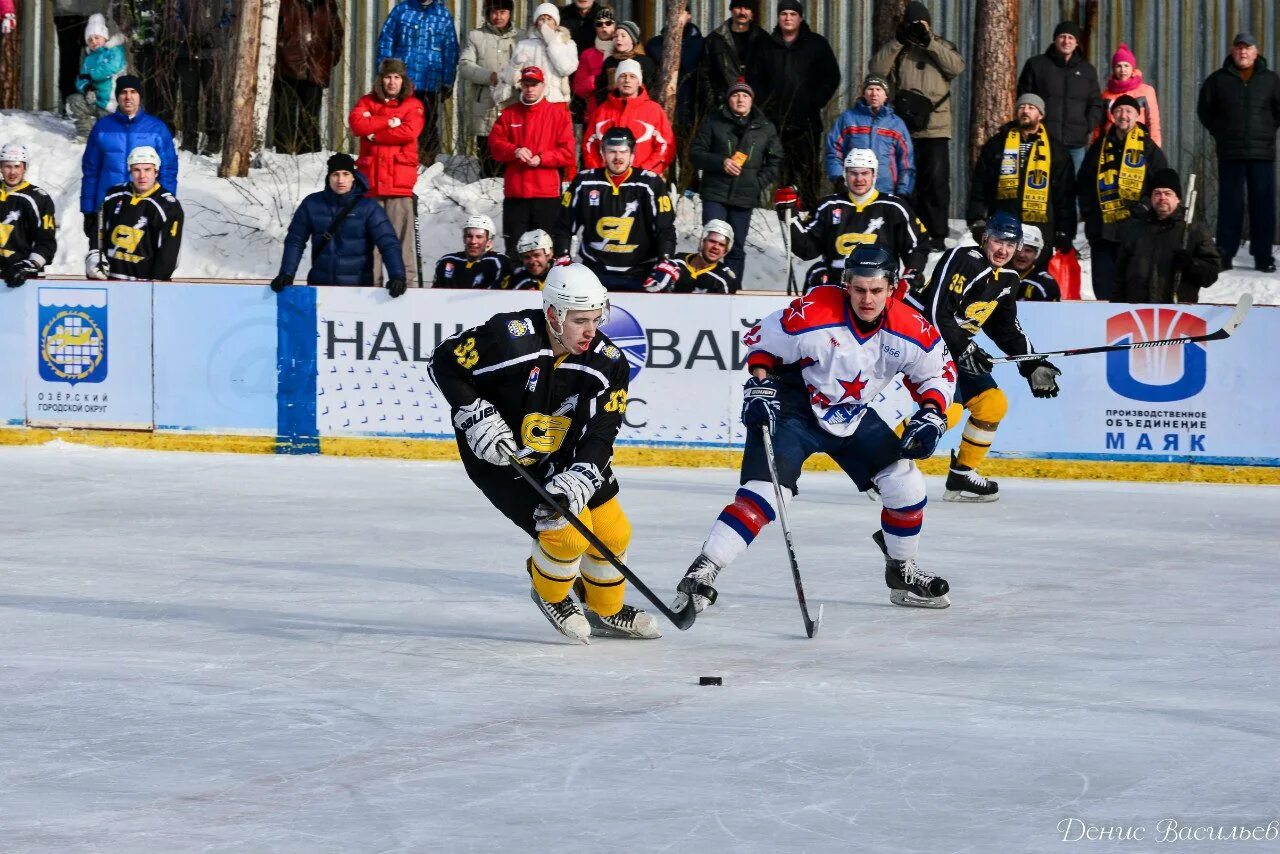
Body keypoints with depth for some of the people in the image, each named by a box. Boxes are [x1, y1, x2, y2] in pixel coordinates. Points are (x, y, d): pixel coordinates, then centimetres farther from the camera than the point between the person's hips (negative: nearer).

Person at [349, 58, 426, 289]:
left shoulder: (413, 105, 10)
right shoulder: (367, 102, 15)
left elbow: (409, 132, -9)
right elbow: (356, 123, -4)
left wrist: (373, 134, -4)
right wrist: (389, 122, -7)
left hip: (400, 182, -2)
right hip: (371, 180, 2)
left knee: (403, 235, -8)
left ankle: (410, 282, -10)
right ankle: (371, 284, 5)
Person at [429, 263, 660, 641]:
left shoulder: (608, 364, -17)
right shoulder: (510, 337, -29)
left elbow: (600, 437, -17)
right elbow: (444, 362, -16)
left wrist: (576, 481, -33)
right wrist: (477, 417, -24)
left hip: (561, 458, 6)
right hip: (498, 455, -6)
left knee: (614, 533, 8)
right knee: (567, 532, -18)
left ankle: (607, 612, 36)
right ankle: (550, 595, 15)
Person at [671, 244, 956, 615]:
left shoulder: (911, 330, -15)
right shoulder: (812, 314, -27)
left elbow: (939, 371, 2)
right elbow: (761, 339, -10)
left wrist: (931, 415, -11)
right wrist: (759, 386, -19)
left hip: (854, 416, 5)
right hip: (793, 408, -5)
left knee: (905, 483, -2)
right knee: (766, 489, -21)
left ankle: (903, 572, 20)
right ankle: (703, 572, -20)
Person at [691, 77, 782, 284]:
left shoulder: (765, 128, 10)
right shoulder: (713, 122, 5)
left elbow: (775, 162, 14)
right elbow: (696, 152, 3)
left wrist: (759, 182, -1)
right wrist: (721, 162, -13)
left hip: (745, 197, 2)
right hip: (715, 194, -2)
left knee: (736, 249, 6)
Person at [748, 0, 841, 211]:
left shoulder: (816, 44, 7)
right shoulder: (766, 47, 13)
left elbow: (831, 77, 7)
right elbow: (754, 78, 16)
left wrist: (816, 103, -2)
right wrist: (763, 104, 3)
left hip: (806, 120, -2)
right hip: (775, 119, 2)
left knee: (809, 167, -8)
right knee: (782, 169, -1)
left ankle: (811, 207, -7)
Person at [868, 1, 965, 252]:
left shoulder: (941, 47, 11)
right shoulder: (896, 50, 12)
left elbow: (957, 66, -9)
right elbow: (877, 68, -4)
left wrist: (929, 41, -13)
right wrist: (898, 41, -11)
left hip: (936, 128, -2)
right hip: (905, 127, 2)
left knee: (936, 181, -7)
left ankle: (937, 235, -4)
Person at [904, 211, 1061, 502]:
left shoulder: (1007, 279, 9)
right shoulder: (962, 259, -18)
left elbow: (1007, 328, 16)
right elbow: (937, 313, -25)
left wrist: (1033, 365, 5)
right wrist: (964, 349, -30)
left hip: (957, 347, 9)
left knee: (993, 403, 5)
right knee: (947, 410, -23)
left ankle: (962, 476, 15)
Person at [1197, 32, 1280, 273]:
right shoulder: (1219, 79, 6)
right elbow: (1204, 109, 14)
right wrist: (1220, 133, 6)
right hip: (1230, 153, 0)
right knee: (1230, 205, 0)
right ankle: (1224, 255, 3)